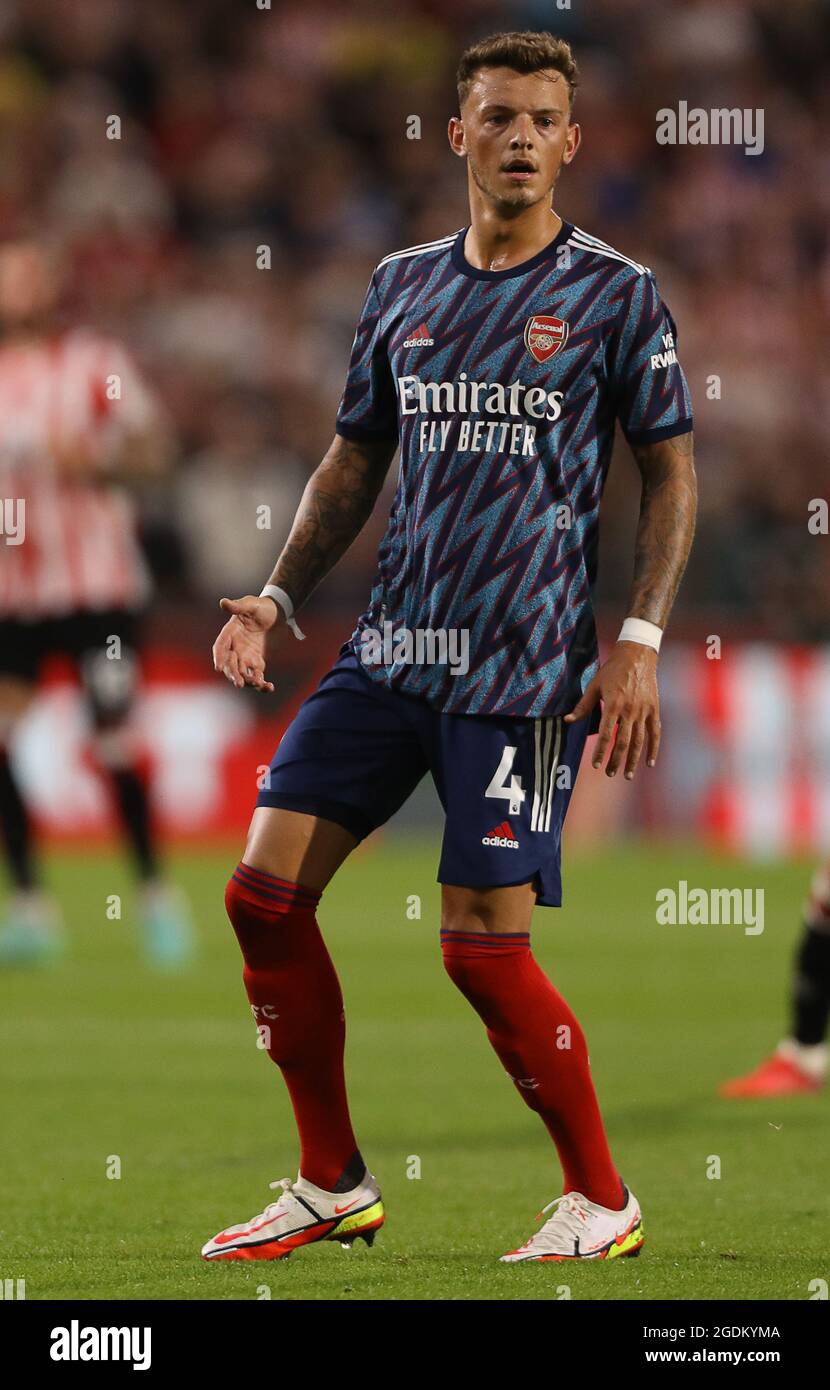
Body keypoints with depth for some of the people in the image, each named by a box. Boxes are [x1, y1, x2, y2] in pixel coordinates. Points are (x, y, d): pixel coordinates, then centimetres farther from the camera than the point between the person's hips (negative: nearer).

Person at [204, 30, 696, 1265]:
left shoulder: (616, 295, -2)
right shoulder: (401, 286, 11)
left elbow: (671, 471, 1)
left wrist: (639, 642, -9)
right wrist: (279, 598, 7)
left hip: (527, 672, -5)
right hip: (390, 648, 5)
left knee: (484, 945, -10)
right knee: (266, 891, -3)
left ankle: (602, 1200, 8)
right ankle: (334, 1186, 11)